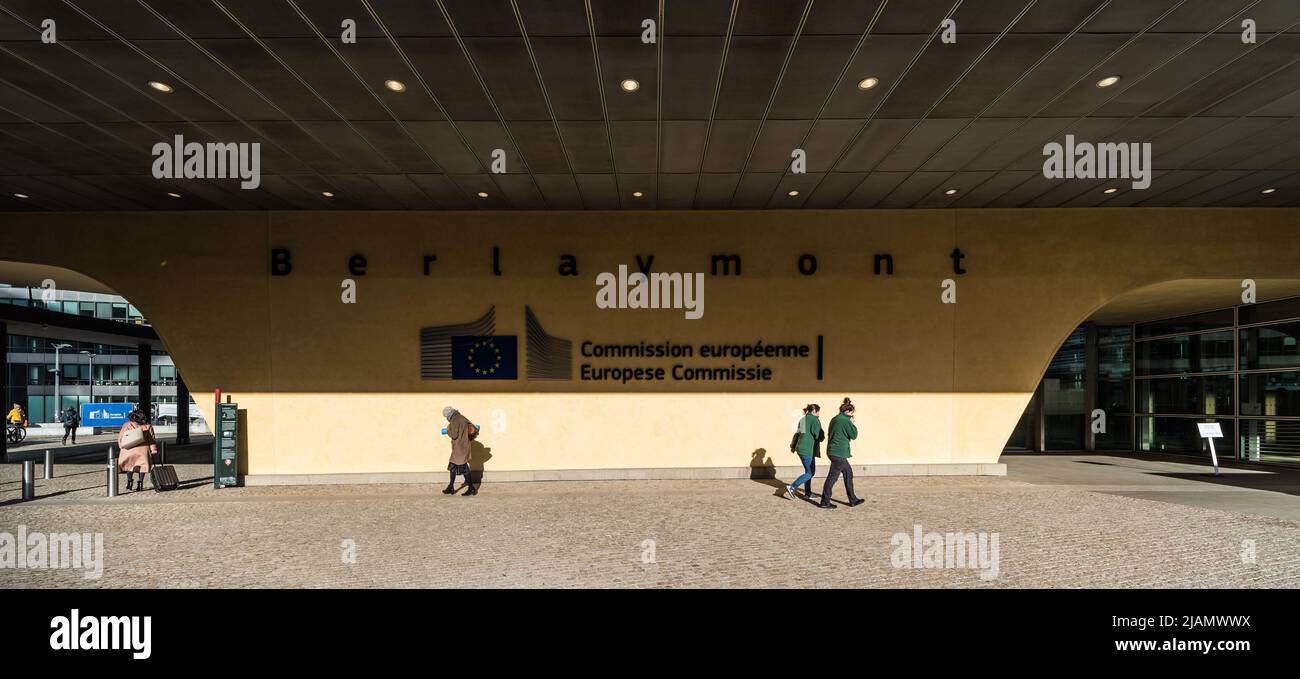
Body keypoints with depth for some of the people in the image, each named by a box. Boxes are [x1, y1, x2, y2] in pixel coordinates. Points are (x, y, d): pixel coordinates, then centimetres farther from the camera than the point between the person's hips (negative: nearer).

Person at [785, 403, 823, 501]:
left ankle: (808, 493, 18)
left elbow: (797, 434, 23)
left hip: (801, 448, 9)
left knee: (809, 471, 16)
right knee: (810, 473, -4)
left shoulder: (803, 419, 16)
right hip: (808, 450, -9)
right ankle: (792, 487, -11)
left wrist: (793, 446, 30)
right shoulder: (814, 420, -10)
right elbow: (818, 435, -14)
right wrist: (823, 436, 8)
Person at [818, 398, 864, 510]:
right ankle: (824, 502, 3)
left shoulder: (834, 419, 12)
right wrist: (853, 423, 3)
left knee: (848, 472, 17)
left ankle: (853, 500, 23)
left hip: (832, 450, 10)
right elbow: (854, 435, -7)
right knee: (832, 477, -3)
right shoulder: (846, 421, -15)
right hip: (839, 453, -10)